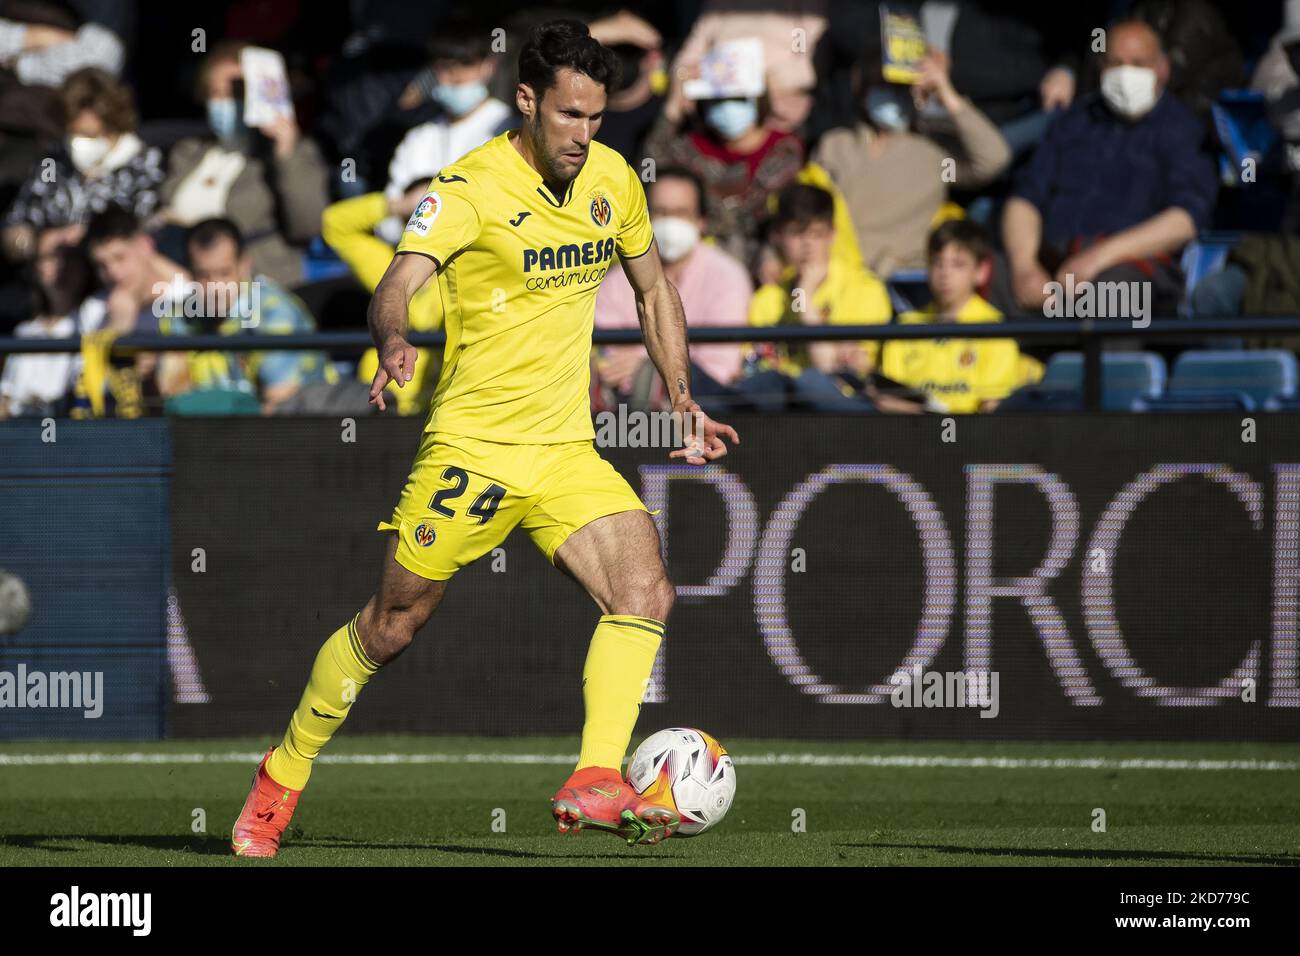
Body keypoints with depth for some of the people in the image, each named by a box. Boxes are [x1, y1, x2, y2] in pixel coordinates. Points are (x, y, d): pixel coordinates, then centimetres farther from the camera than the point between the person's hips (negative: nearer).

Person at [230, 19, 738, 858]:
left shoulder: (614, 180, 3)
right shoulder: (470, 188, -15)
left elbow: (655, 288, 20)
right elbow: (398, 287, -28)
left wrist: (682, 401, 14)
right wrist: (395, 341, -50)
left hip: (567, 452, 4)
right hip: (472, 446, -4)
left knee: (645, 592, -19)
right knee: (391, 627, 5)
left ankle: (595, 785, -23)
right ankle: (283, 777, 25)